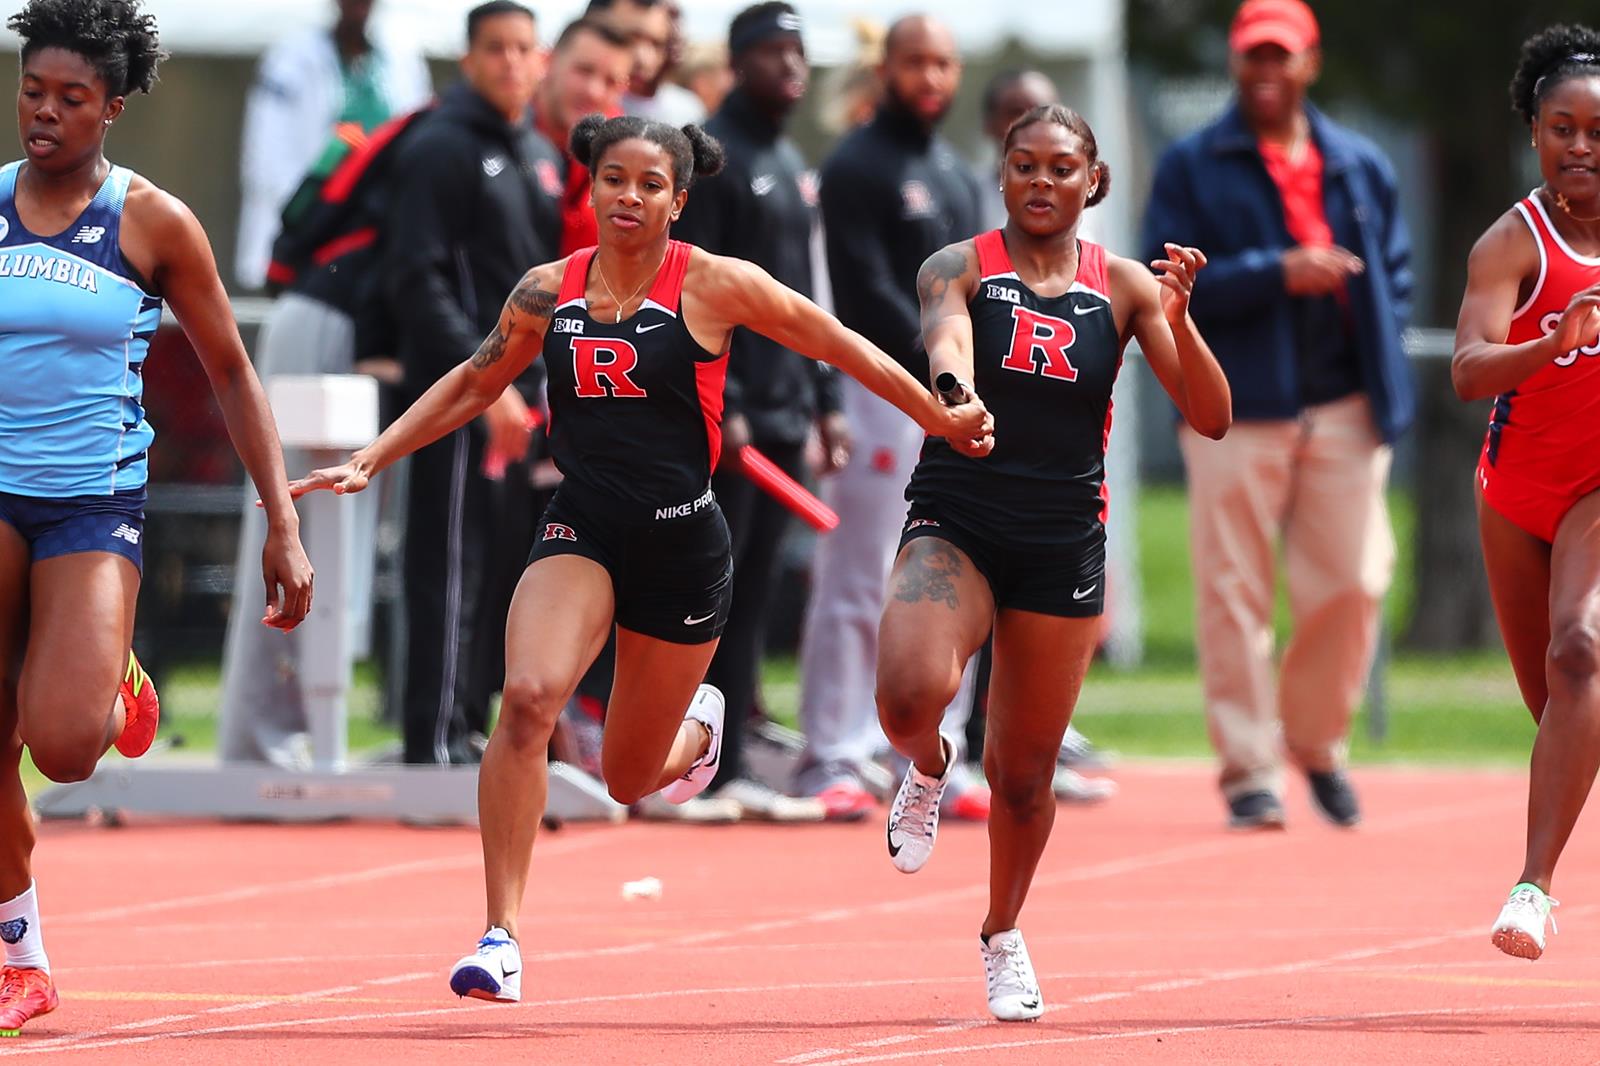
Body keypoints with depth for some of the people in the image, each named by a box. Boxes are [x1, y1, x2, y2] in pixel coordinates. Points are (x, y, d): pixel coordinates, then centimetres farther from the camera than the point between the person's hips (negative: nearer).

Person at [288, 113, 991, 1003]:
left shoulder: (713, 285, -7)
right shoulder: (550, 291, 2)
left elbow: (838, 345, 3)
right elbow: (475, 385, 17)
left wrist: (941, 419, 8)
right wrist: (370, 461, 13)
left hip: (682, 538, -1)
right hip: (581, 529, 2)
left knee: (632, 778, 9)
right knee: (529, 697, -27)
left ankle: (699, 724, 49)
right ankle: (503, 936, -22)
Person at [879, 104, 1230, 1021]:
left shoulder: (1122, 285, 3)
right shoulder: (962, 268, 0)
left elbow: (1212, 418, -2)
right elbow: (947, 342, -22)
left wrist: (1178, 320, -19)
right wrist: (955, 395, -46)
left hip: (1062, 546, 2)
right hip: (956, 523, -2)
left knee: (1025, 771, 8)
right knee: (911, 693, -30)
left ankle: (1005, 936, 35)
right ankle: (929, 769, 9)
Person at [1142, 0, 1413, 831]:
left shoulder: (1361, 167, 15)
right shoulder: (1190, 168, 4)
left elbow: (1394, 270, 20)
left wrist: (1381, 350, 2)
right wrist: (1276, 273, -17)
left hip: (1344, 410, 3)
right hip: (1236, 410, -3)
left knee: (1353, 586, -1)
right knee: (1234, 592, -5)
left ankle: (1316, 743, 20)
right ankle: (1249, 769, 1)